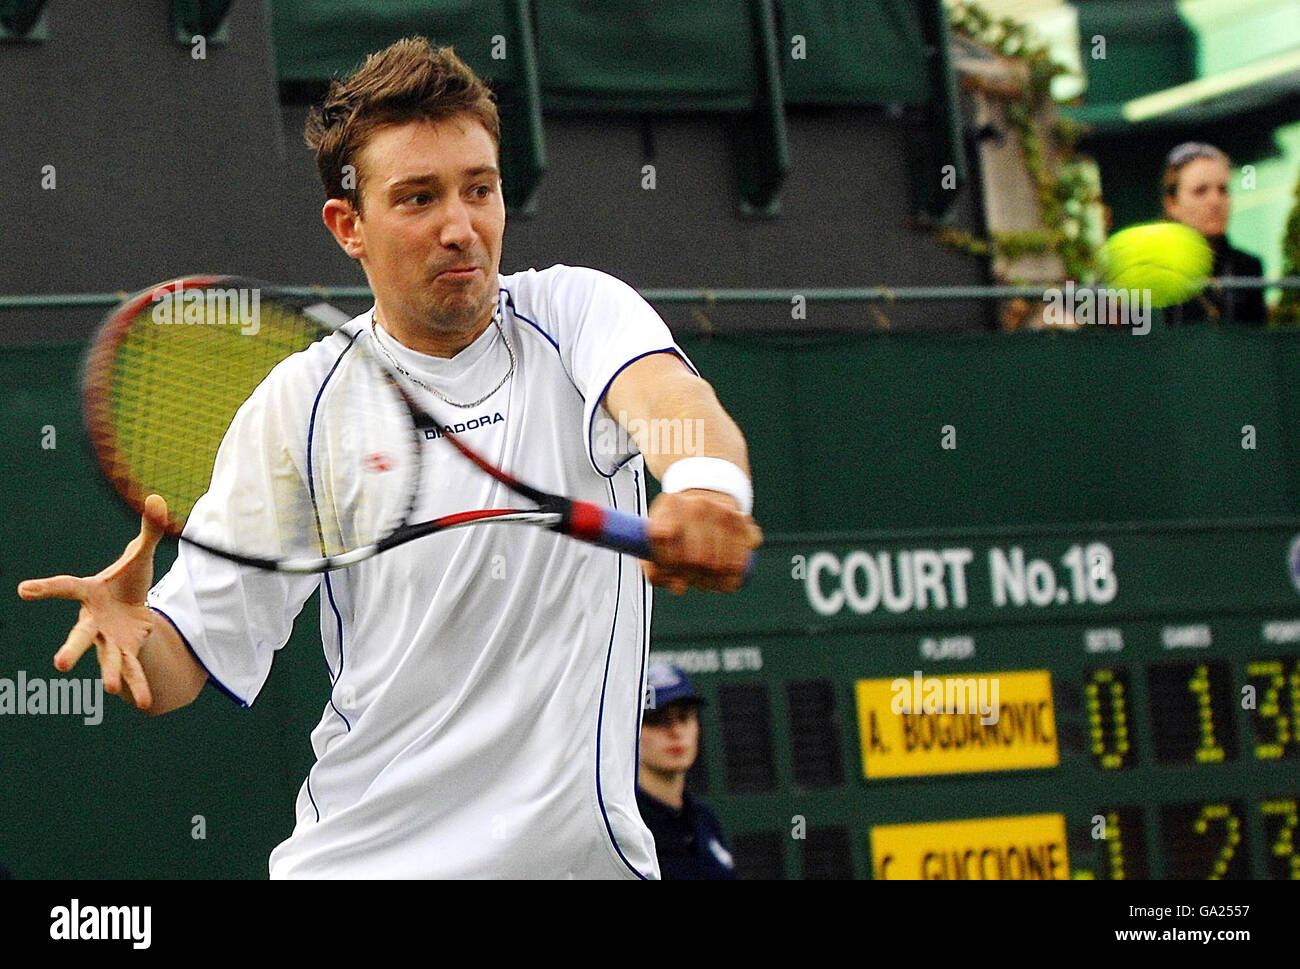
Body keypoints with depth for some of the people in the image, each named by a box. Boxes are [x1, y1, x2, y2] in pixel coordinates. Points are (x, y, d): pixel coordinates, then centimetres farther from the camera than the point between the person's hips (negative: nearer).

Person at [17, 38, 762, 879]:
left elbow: (668, 393, -25)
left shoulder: (577, 311, -1)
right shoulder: (300, 405, -1)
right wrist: (131, 630, -25)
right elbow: (188, 663, -1)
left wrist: (706, 481, -49)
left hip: (582, 847, 0)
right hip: (361, 856, 1)